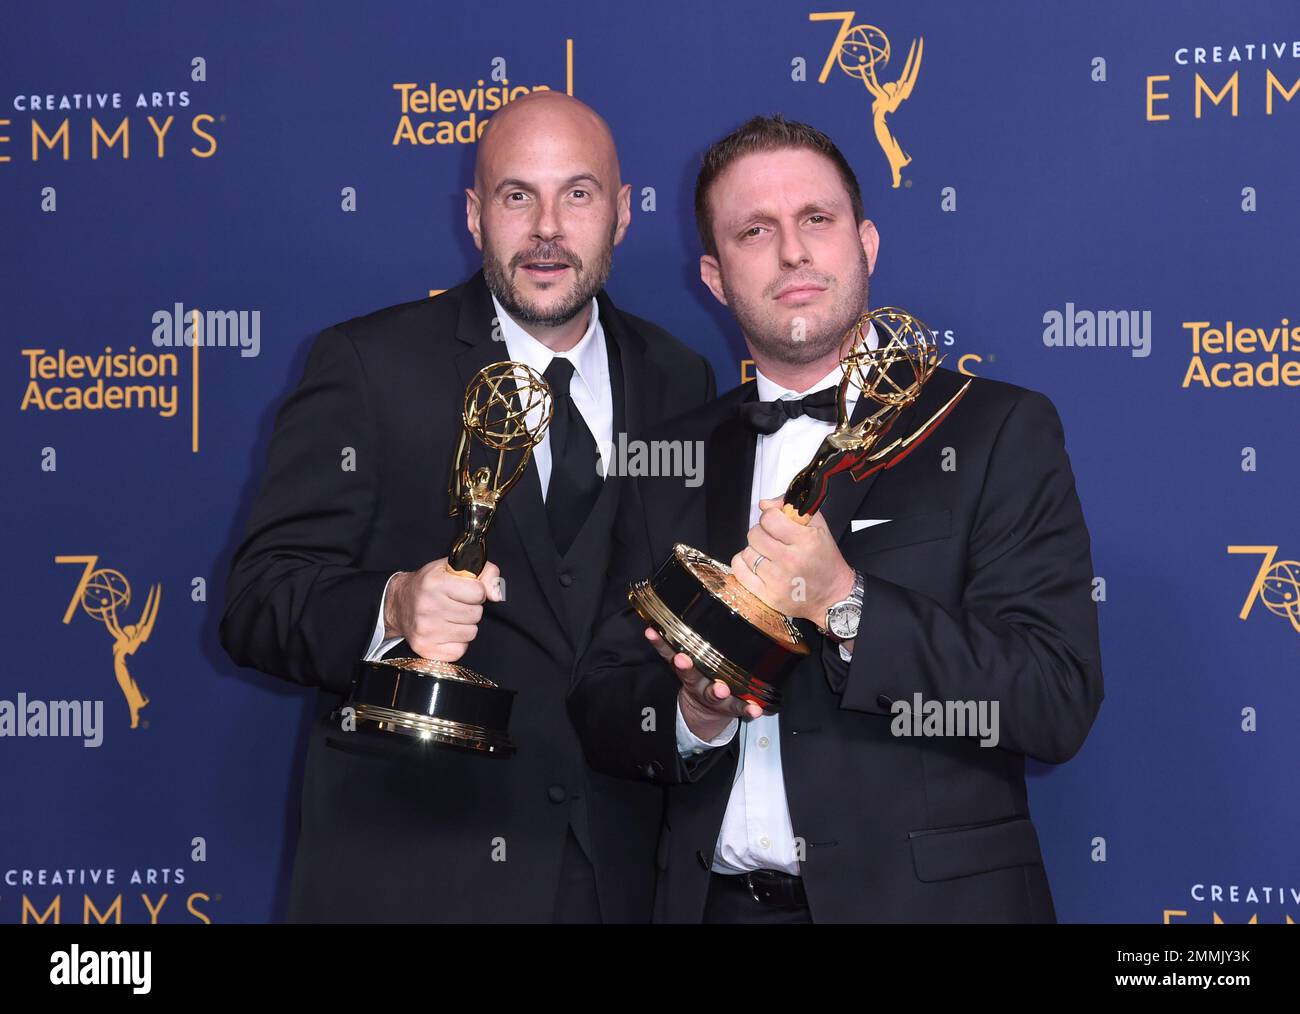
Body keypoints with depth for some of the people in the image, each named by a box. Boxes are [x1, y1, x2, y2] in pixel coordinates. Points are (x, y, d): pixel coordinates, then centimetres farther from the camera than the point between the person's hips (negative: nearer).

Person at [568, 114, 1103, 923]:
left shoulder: (998, 431, -5)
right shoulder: (673, 461, 6)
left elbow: (1058, 705, -14)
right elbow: (601, 711, 5)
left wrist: (842, 605, -23)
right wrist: (694, 714, -15)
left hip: (926, 895, -3)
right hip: (714, 897, 3)